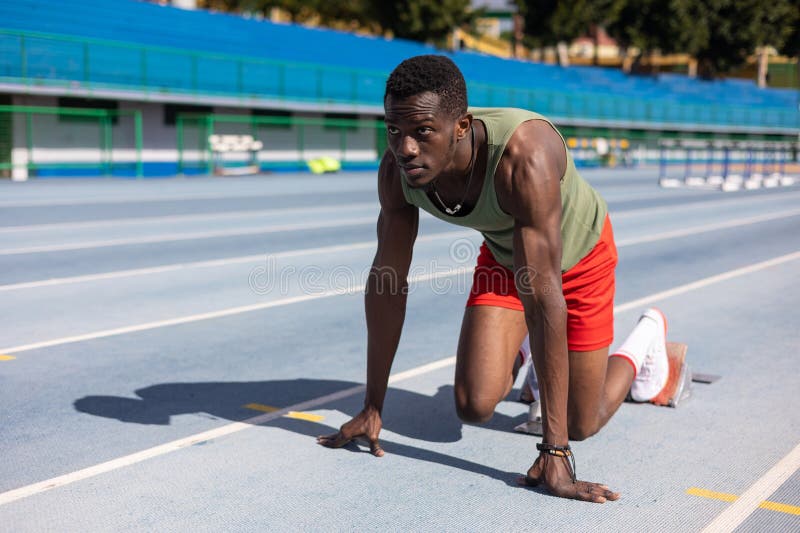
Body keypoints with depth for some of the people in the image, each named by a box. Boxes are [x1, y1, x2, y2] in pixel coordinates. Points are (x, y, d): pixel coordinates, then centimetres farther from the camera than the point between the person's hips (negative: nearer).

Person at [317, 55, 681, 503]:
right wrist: (371, 410, -13)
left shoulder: (525, 158, -45)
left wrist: (554, 451, -43)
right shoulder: (398, 167, -27)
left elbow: (543, 297, -45)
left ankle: (646, 338, 32)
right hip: (503, 253, 4)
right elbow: (387, 281, -18)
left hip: (579, 253, -4)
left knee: (580, 424, 2)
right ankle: (519, 350, 27)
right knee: (474, 408, -9)